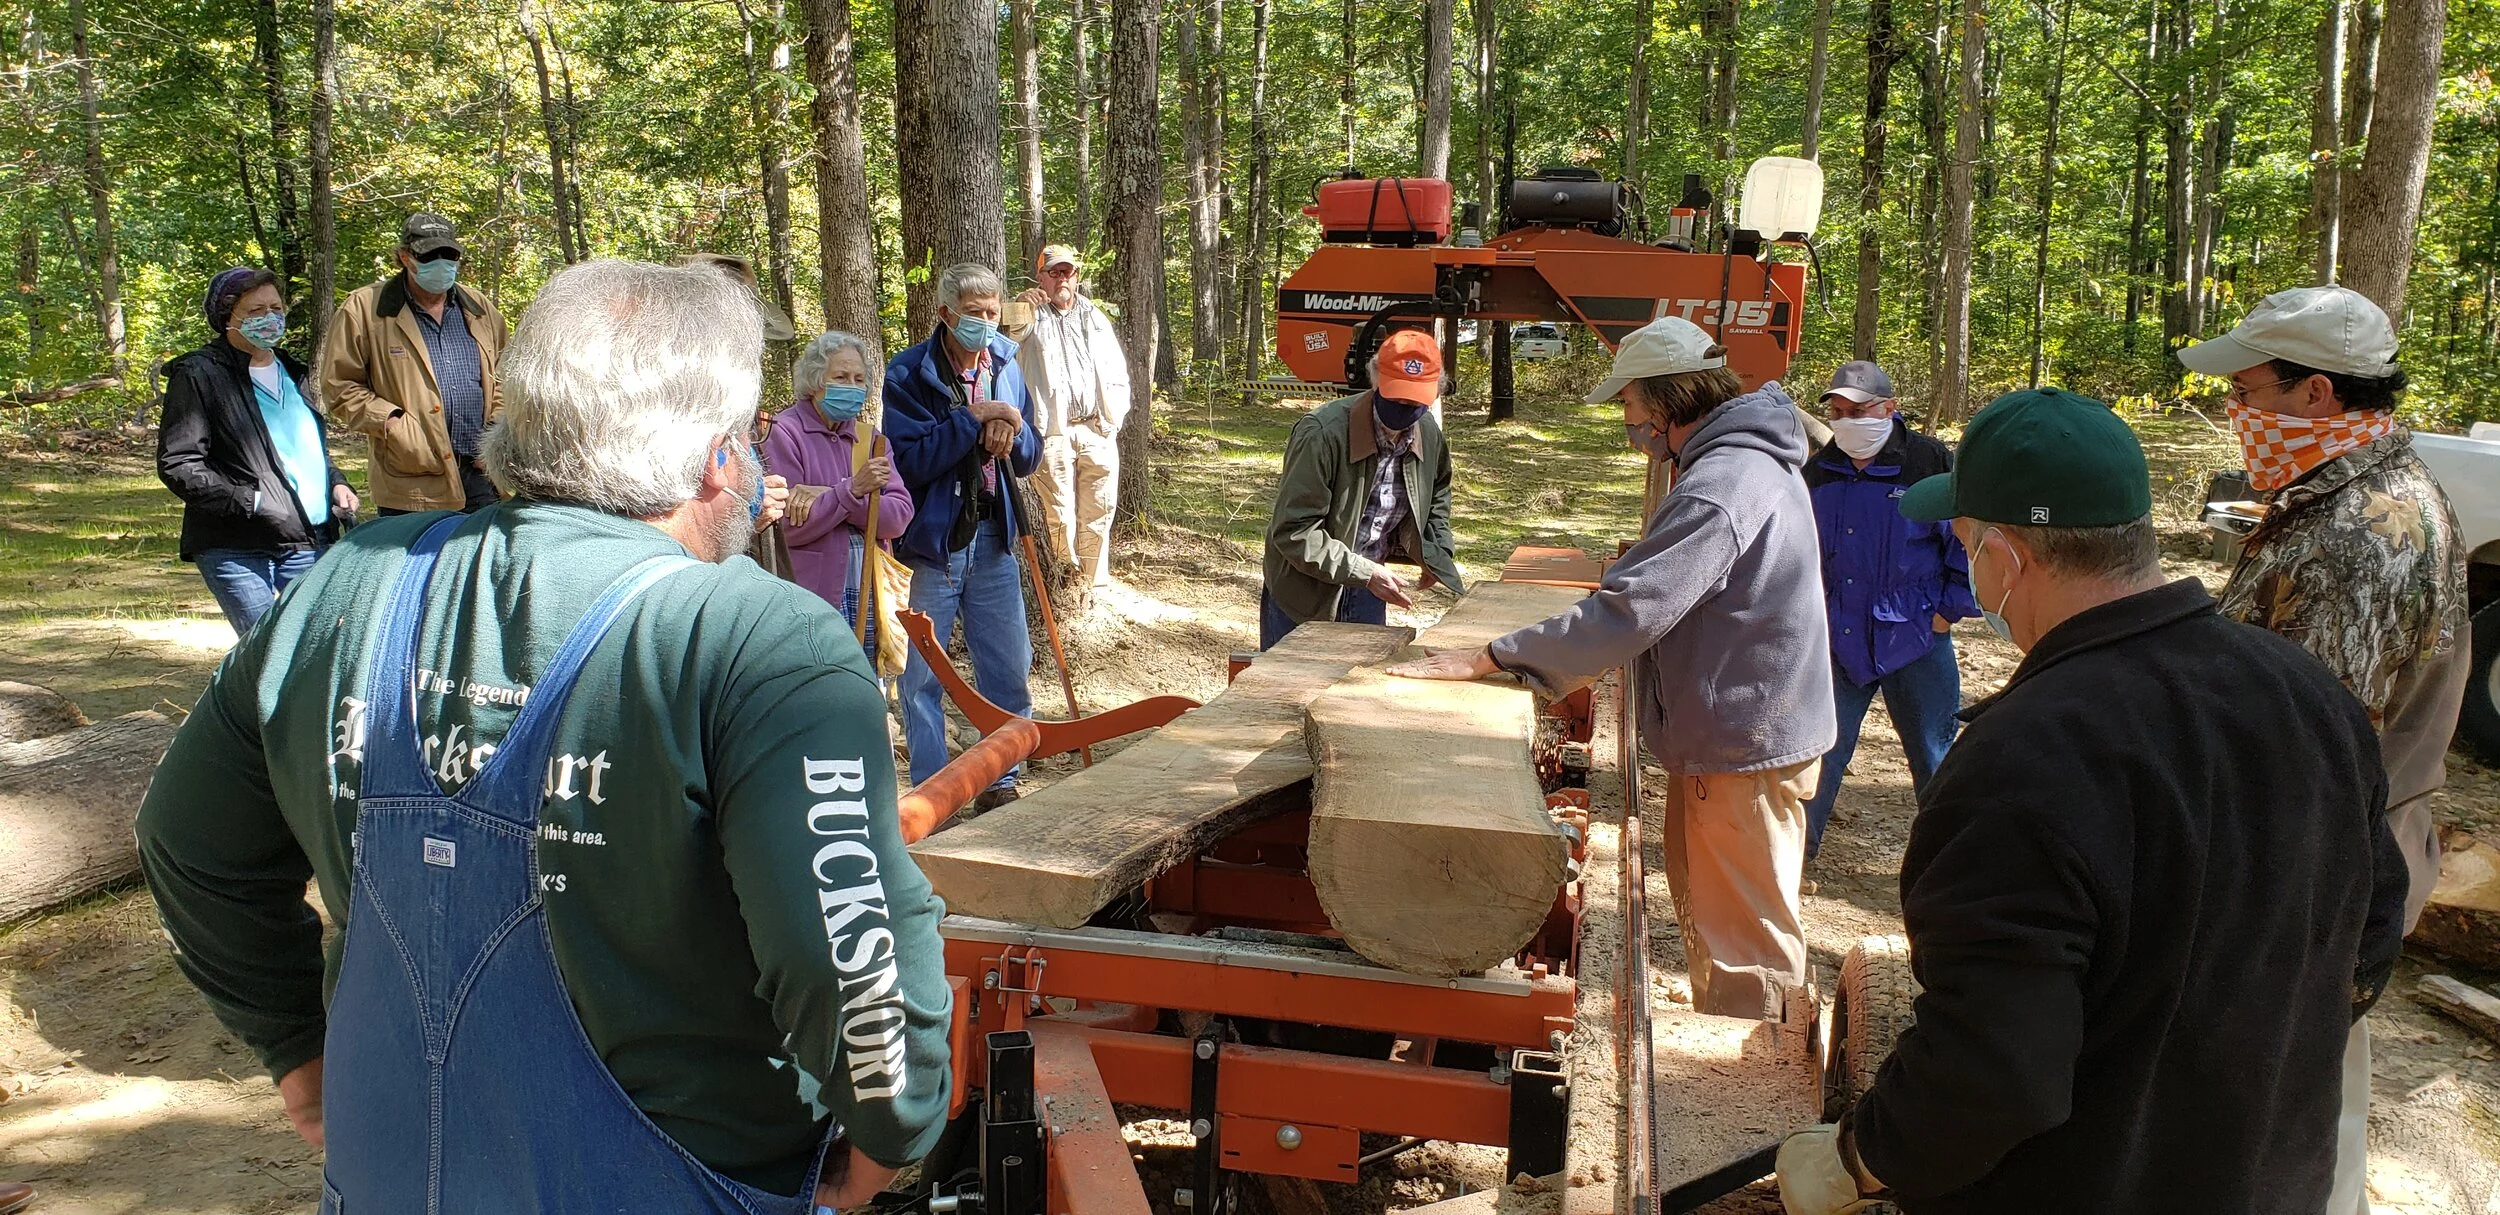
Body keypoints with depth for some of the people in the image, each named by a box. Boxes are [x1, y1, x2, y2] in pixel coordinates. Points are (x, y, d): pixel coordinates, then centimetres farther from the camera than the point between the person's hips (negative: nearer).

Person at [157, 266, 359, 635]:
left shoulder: (291, 372, 20)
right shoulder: (198, 375, -2)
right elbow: (176, 465, -10)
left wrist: (336, 483, 10)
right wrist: (250, 502, -18)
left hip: (309, 544, 6)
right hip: (235, 549, -6)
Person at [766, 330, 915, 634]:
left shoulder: (869, 437, 13)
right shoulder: (784, 433, -3)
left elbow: (899, 517, -1)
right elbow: (790, 527, -13)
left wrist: (828, 496, -13)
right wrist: (852, 489, -22)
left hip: (870, 595, 5)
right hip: (811, 596, -5)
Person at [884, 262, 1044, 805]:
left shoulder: (1006, 366, 6)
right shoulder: (908, 374, -9)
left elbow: (1031, 456, 10)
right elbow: (910, 460, -19)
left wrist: (1011, 436, -12)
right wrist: (973, 419, -23)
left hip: (994, 542, 5)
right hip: (930, 542, -4)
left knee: (1009, 669, 10)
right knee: (922, 674, 4)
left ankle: (1000, 782, 25)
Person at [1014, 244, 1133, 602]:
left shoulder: (1095, 318, 19)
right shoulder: (1032, 318, 7)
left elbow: (1118, 374, 21)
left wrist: (1114, 419, 10)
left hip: (1097, 431, 4)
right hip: (1053, 433, -4)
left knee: (1098, 512, 6)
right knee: (1059, 517, -6)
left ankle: (1094, 585, 17)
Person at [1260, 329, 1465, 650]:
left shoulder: (1428, 434, -4)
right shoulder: (1323, 433, -26)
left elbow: (1436, 495, 19)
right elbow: (1293, 531, -25)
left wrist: (1439, 556, 6)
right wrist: (1364, 572, -28)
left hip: (1368, 594, 6)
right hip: (1304, 595, -5)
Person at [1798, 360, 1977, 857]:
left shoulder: (1931, 462, -9)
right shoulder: (1818, 472, 4)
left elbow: (1969, 537, -5)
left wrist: (1951, 609, -5)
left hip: (1915, 637, -3)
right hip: (1838, 639, 3)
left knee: (1931, 751, 9)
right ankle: (1798, 840, 20)